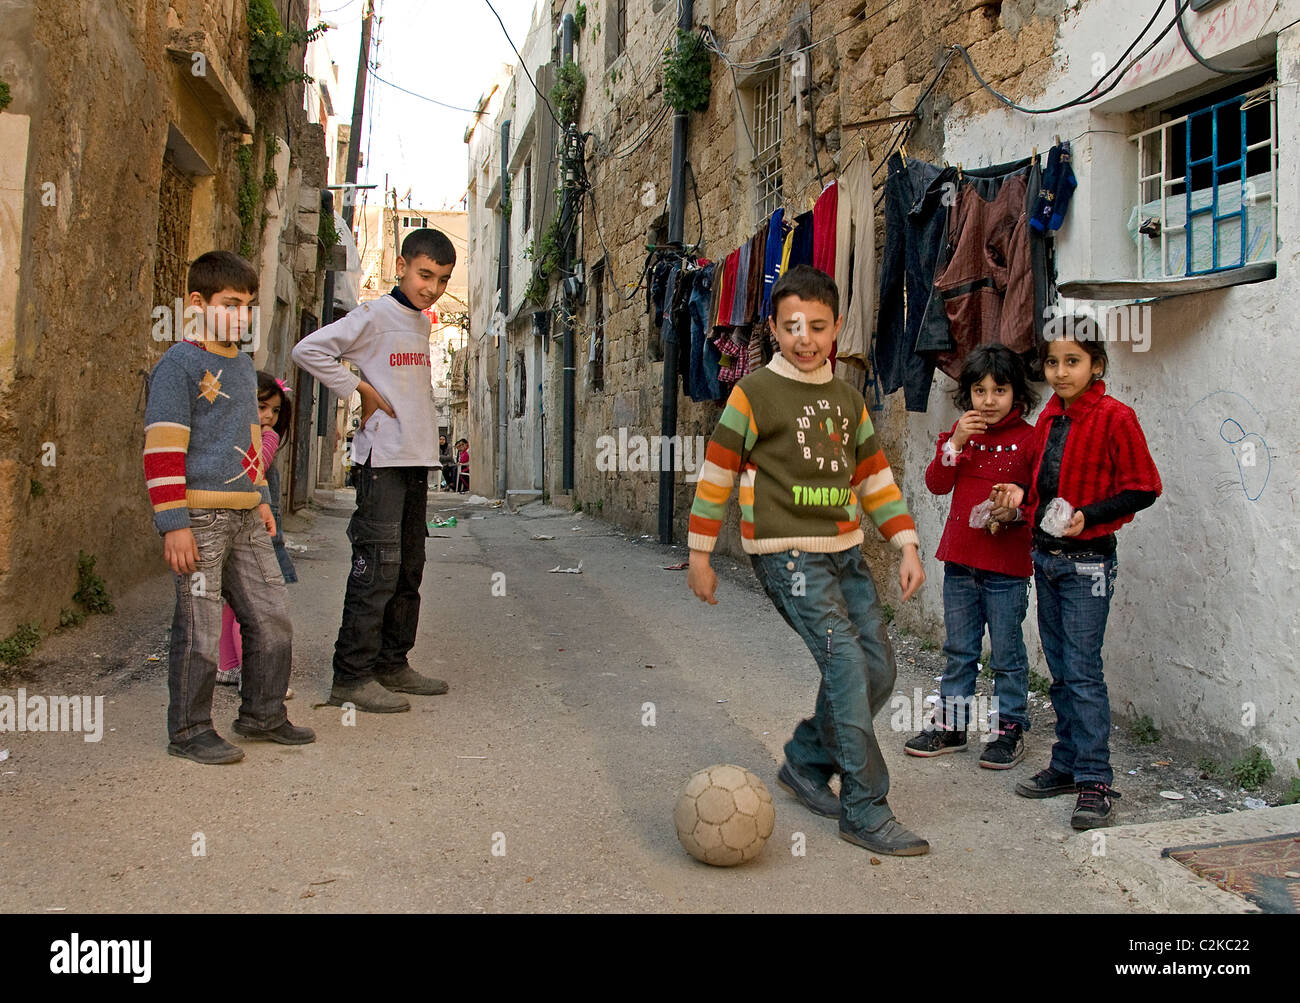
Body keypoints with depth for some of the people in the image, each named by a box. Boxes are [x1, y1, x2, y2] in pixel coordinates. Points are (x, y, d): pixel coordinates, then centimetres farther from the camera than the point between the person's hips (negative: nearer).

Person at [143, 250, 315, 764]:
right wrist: (174, 524, -17)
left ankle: (262, 713, 25)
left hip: (245, 516, 8)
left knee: (271, 616, 10)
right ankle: (189, 729, 14)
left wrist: (262, 499, 22)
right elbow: (161, 450, -13)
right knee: (199, 627, -1)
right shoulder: (178, 364, -8)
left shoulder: (243, 365, 17)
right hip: (199, 517, -8)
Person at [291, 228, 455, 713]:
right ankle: (352, 676, -2)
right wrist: (363, 391, -12)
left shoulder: (422, 323, 17)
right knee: (377, 567, -9)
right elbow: (309, 349, -15)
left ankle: (392, 664, 21)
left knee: (409, 568, 12)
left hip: (417, 459, 9)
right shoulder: (375, 316, -7)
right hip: (382, 459, -8)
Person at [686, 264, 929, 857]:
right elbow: (716, 476, -3)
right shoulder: (754, 395, -5)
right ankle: (864, 811, -5)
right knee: (847, 664, -15)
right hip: (787, 554, -7)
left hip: (845, 552, 7)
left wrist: (907, 547, 9)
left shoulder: (848, 401, 13)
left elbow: (875, 479, 17)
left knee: (877, 669, 5)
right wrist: (699, 556, -2)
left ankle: (806, 762, 25)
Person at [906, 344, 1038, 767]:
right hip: (960, 560, 4)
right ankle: (950, 724, 26)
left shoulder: (1028, 438, -6)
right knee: (959, 651, 15)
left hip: (1006, 564, -4)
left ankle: (1010, 729, 21)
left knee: (1007, 654, 6)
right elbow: (936, 484, -1)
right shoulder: (960, 432, 7)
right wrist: (955, 443, -13)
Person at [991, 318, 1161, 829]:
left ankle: (1095, 781, 1)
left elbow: (1143, 489, -11)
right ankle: (1067, 764, 23)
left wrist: (1088, 516, -21)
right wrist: (1020, 495, 2)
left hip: (1087, 562, -7)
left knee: (1083, 672, -6)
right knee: (1060, 670, 13)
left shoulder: (1115, 417, -11)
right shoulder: (1049, 417, 10)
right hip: (1045, 557, 7)